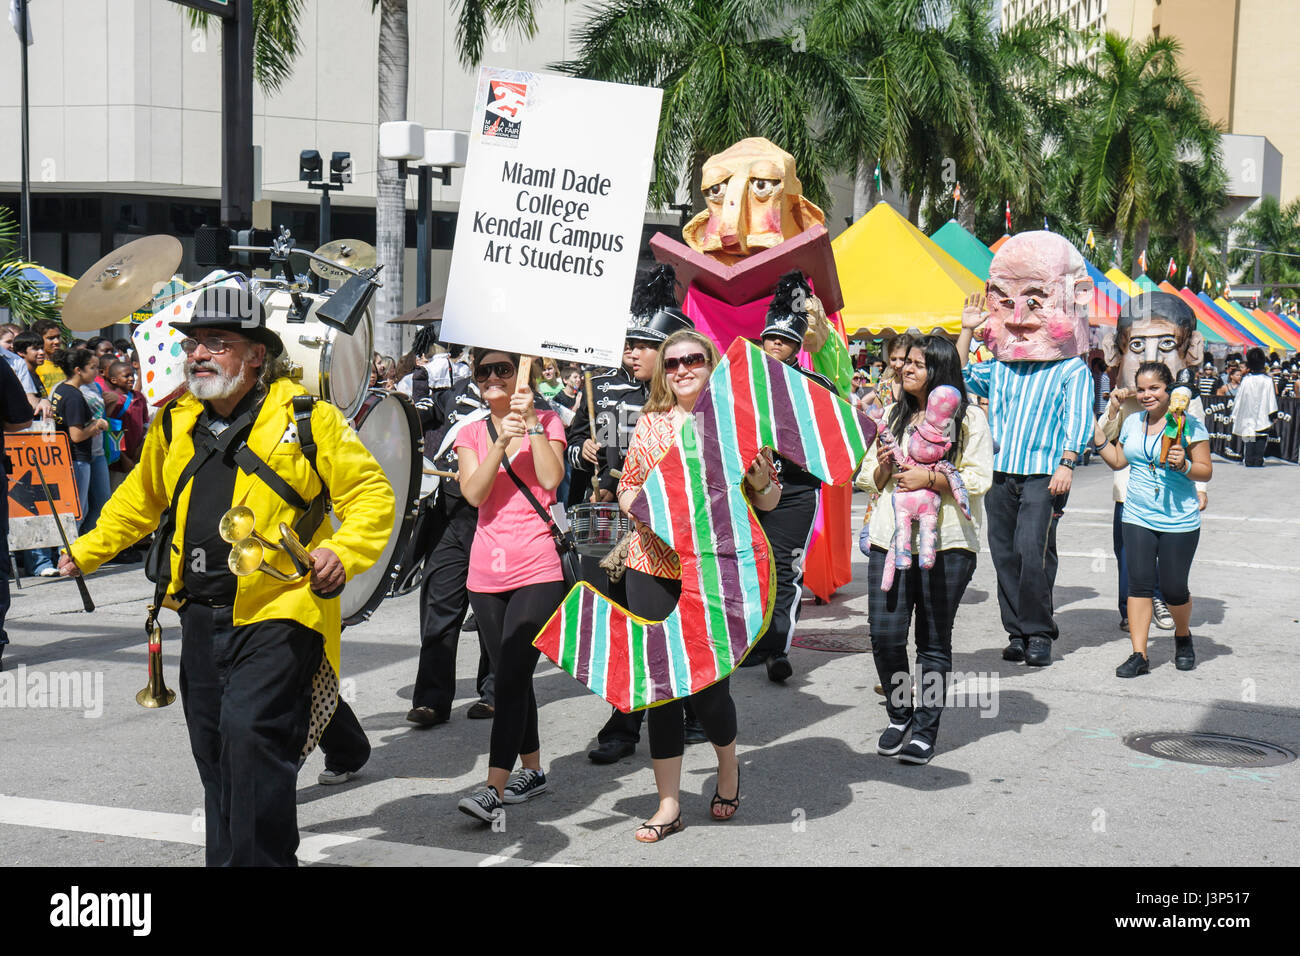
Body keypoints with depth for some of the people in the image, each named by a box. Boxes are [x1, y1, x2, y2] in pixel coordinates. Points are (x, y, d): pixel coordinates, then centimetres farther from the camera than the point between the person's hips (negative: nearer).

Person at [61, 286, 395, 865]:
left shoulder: (309, 419, -5)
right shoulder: (174, 424, 12)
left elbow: (370, 493, -4)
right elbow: (141, 498, 28)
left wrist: (343, 551, -20)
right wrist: (87, 551, 32)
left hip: (276, 613, -6)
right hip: (201, 616, 6)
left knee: (251, 733, -18)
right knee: (213, 751, 13)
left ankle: (262, 858, -8)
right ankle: (225, 857, 27)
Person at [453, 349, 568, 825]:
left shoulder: (546, 422, 5)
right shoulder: (471, 433, 12)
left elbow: (551, 478, -13)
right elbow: (473, 493, -5)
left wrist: (531, 421, -13)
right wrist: (500, 442, -16)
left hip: (538, 570, -4)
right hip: (487, 572, 5)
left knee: (511, 674, -14)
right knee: (511, 675, 12)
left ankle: (494, 791, -17)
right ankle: (532, 769, 28)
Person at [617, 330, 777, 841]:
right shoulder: (649, 425, 11)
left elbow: (769, 501, 8)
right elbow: (626, 488, 18)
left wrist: (761, 482, -15)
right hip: (652, 567, 3)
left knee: (706, 685, -4)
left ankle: (728, 765, 30)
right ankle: (669, 805, 15)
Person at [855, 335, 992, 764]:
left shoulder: (969, 418, 2)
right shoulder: (892, 416, 15)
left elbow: (979, 479, -4)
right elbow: (868, 479, 18)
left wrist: (930, 478, -15)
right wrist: (882, 467, -4)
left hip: (946, 541, -3)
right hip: (890, 537, 3)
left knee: (934, 641, 3)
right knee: (884, 635, -4)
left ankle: (925, 731, 14)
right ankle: (899, 714, 19)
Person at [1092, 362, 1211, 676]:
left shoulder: (1189, 424, -6)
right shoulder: (1132, 422, 9)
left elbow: (1206, 472, -4)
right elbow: (1118, 461, 21)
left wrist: (1184, 465, -23)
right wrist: (1096, 434, 12)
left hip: (1179, 521, -4)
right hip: (1138, 517, 4)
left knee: (1173, 589, 0)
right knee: (1139, 583, -5)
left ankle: (1183, 637, 30)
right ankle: (1139, 655, -2)